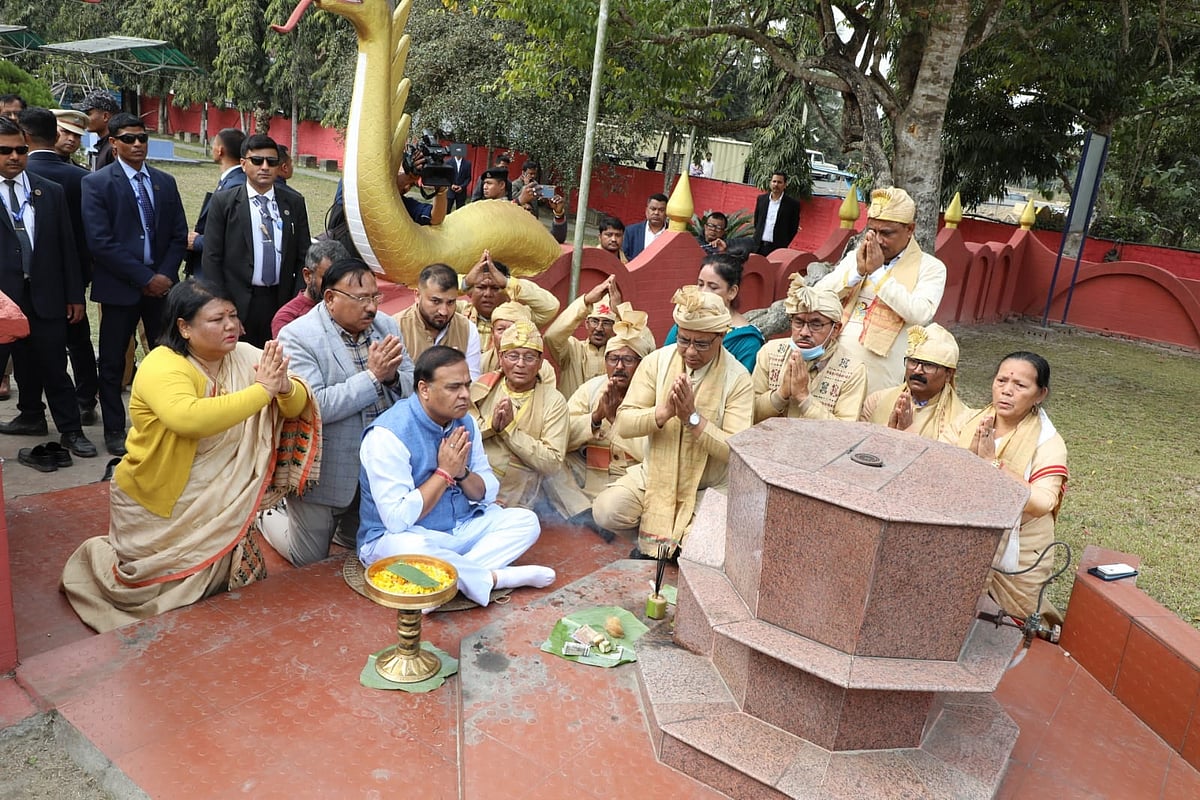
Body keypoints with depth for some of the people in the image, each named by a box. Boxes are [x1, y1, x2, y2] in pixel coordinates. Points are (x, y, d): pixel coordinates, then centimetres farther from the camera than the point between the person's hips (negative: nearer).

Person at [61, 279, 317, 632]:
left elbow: (297, 406, -11)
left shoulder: (244, 357, -7)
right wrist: (262, 390, -40)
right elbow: (190, 418, -44)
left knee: (214, 581, 16)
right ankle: (97, 557, 43)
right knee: (153, 589, 16)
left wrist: (284, 387, -34)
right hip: (156, 506, -4)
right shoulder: (161, 366, -24)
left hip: (215, 507, 5)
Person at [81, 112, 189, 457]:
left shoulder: (165, 182, 10)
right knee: (113, 362, 6)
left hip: (162, 283, 3)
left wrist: (165, 275, -6)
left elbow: (179, 235, 9)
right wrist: (144, 277, -15)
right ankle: (114, 430, 19)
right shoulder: (96, 183, -4)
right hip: (120, 286, -3)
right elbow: (100, 242, -12)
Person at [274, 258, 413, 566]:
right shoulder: (297, 336, -16)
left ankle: (329, 526, 49)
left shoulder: (386, 326, 1)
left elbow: (413, 388, 2)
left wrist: (392, 376, -20)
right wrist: (373, 375, -26)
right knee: (309, 562, 11)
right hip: (323, 478, -5)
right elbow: (313, 406, -26)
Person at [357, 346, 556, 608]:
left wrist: (461, 473, -17)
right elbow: (397, 519, -27)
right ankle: (494, 578, -20)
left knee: (525, 520, -6)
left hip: (461, 528, 7)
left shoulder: (464, 422, 1)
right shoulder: (388, 434, -21)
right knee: (408, 548, -40)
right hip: (398, 535, -7)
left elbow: (488, 493, 4)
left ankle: (456, 572, -24)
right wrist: (444, 472, -21)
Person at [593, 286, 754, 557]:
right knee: (606, 511, -23)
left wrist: (693, 417, -29)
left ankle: (654, 536, 9)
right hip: (654, 475, 2)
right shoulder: (656, 362, -6)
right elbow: (623, 423, -11)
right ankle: (651, 535, 9)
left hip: (709, 487, -2)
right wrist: (665, 412, -29)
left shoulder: (737, 379, -13)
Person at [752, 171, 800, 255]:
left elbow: (794, 228, 2)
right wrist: (757, 237, 13)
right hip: (759, 246, 4)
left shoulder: (792, 203, -3)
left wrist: (783, 244, 2)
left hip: (777, 248, -4)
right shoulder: (761, 198, 8)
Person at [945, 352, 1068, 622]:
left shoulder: (1048, 443, -13)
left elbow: (1042, 503, -28)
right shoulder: (968, 422, -3)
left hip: (1015, 563, -2)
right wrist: (969, 455, -27)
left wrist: (992, 461, -29)